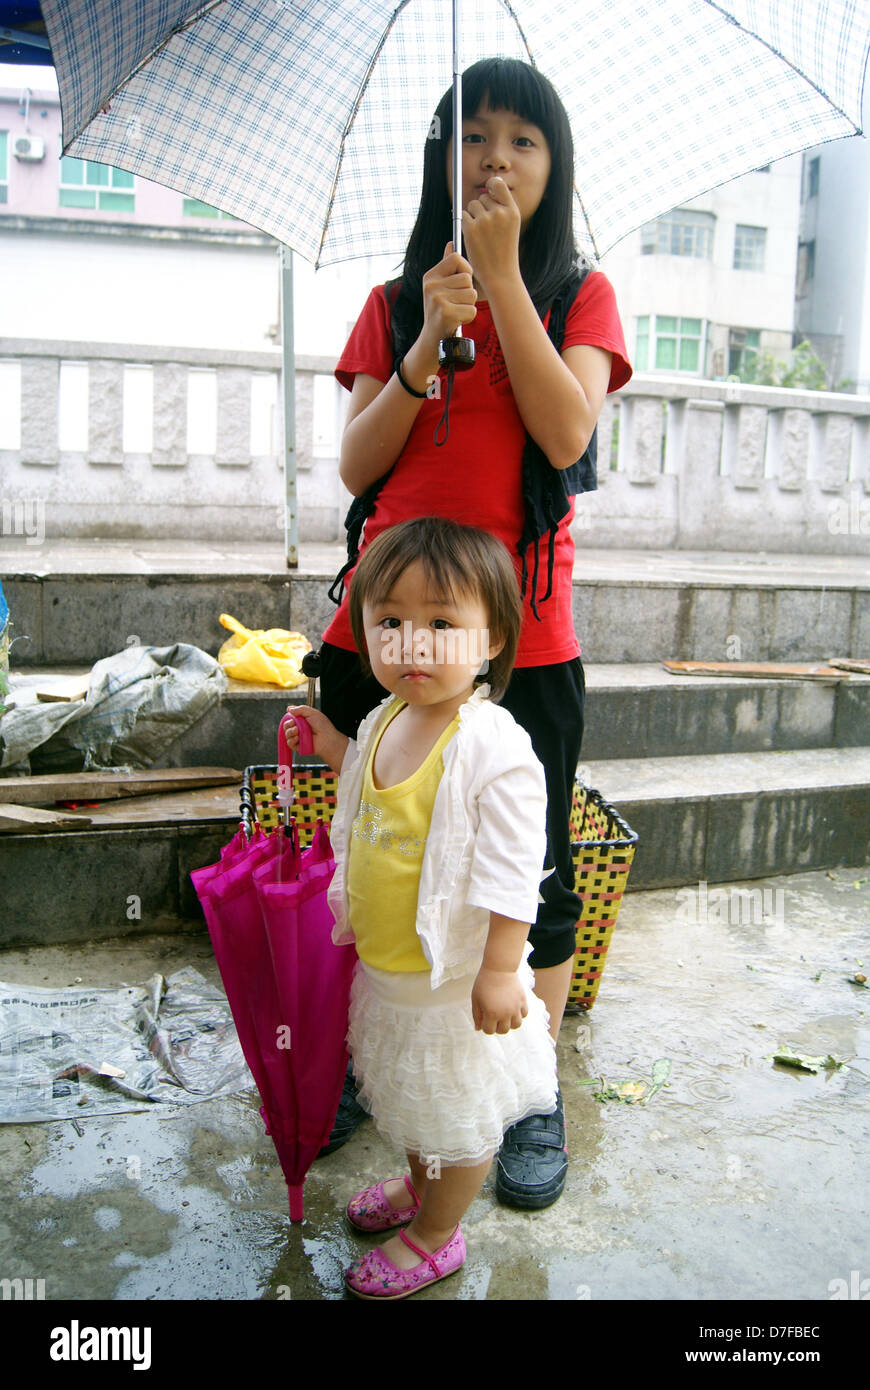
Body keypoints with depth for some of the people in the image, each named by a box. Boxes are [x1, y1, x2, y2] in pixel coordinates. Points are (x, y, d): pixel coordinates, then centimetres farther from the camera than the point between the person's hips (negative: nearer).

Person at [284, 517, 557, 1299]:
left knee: (458, 1114, 17)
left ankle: (435, 1239, 40)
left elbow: (511, 872, -26)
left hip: (455, 976, -8)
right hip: (386, 964, 8)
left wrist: (499, 972, -24)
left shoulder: (495, 748, -29)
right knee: (410, 1094, 30)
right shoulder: (385, 721, -3)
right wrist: (332, 747, 6)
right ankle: (419, 1184, 56)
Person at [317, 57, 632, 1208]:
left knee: (532, 876, 5)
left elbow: (566, 433, -11)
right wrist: (430, 340, -9)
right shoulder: (394, 302, 13)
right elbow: (356, 465, 2)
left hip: (522, 637, -2)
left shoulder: (581, 293, 8)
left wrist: (503, 276, -11)